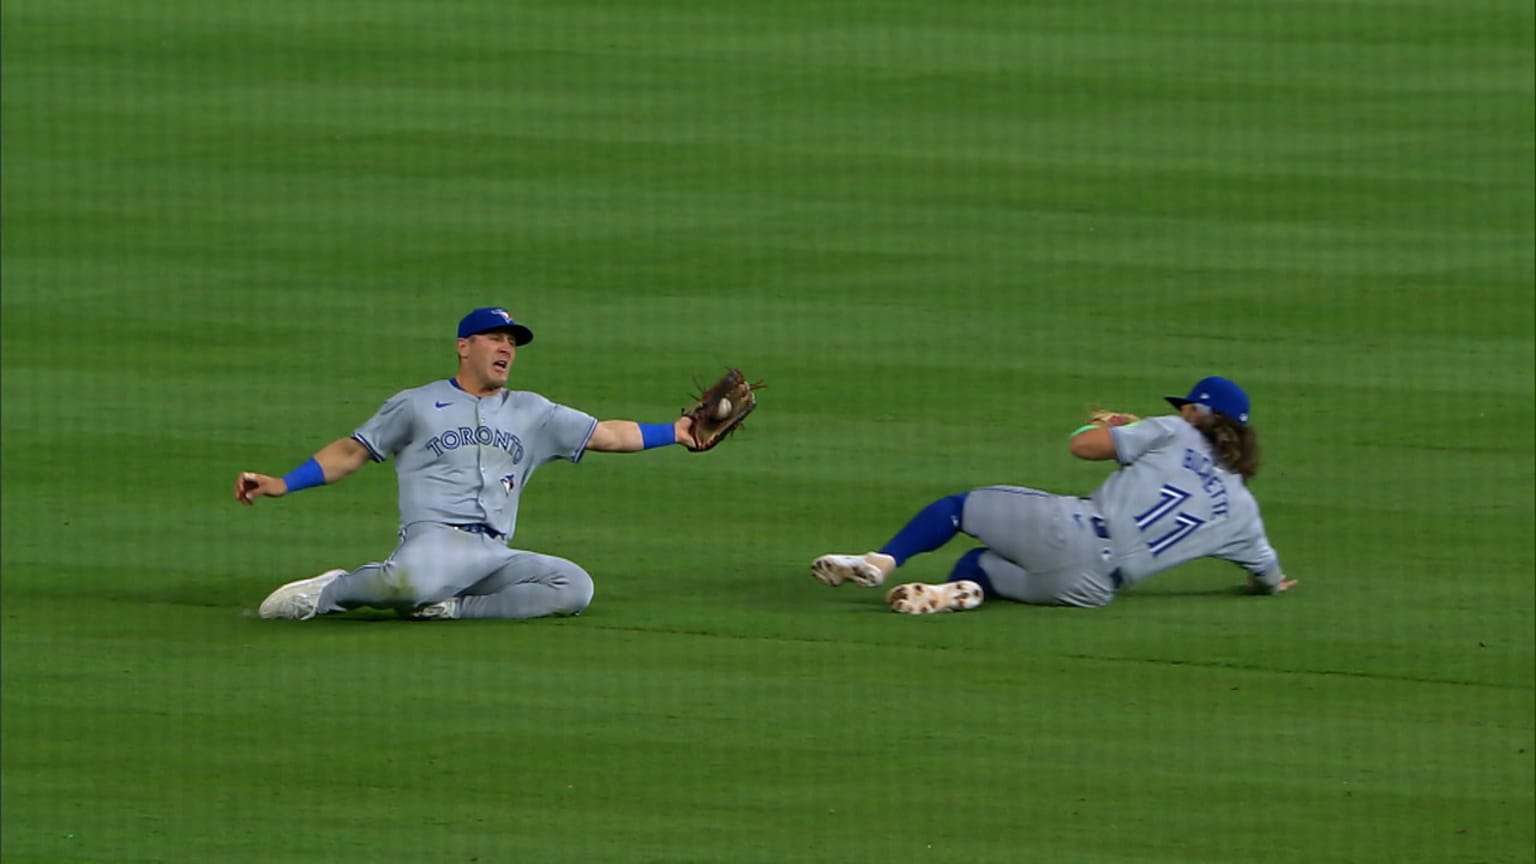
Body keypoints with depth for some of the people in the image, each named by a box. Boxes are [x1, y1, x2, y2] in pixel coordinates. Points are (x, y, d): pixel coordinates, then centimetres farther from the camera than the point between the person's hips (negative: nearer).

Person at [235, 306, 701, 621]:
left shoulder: (531, 413, 23)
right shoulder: (416, 405, 14)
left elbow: (604, 434, 21)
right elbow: (352, 451, 14)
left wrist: (674, 432, 11)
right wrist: (280, 485, 4)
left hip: (495, 555, 5)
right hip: (436, 537, -5)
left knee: (575, 586, -21)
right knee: (413, 580, -41)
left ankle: (453, 608, -18)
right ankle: (333, 591, -10)